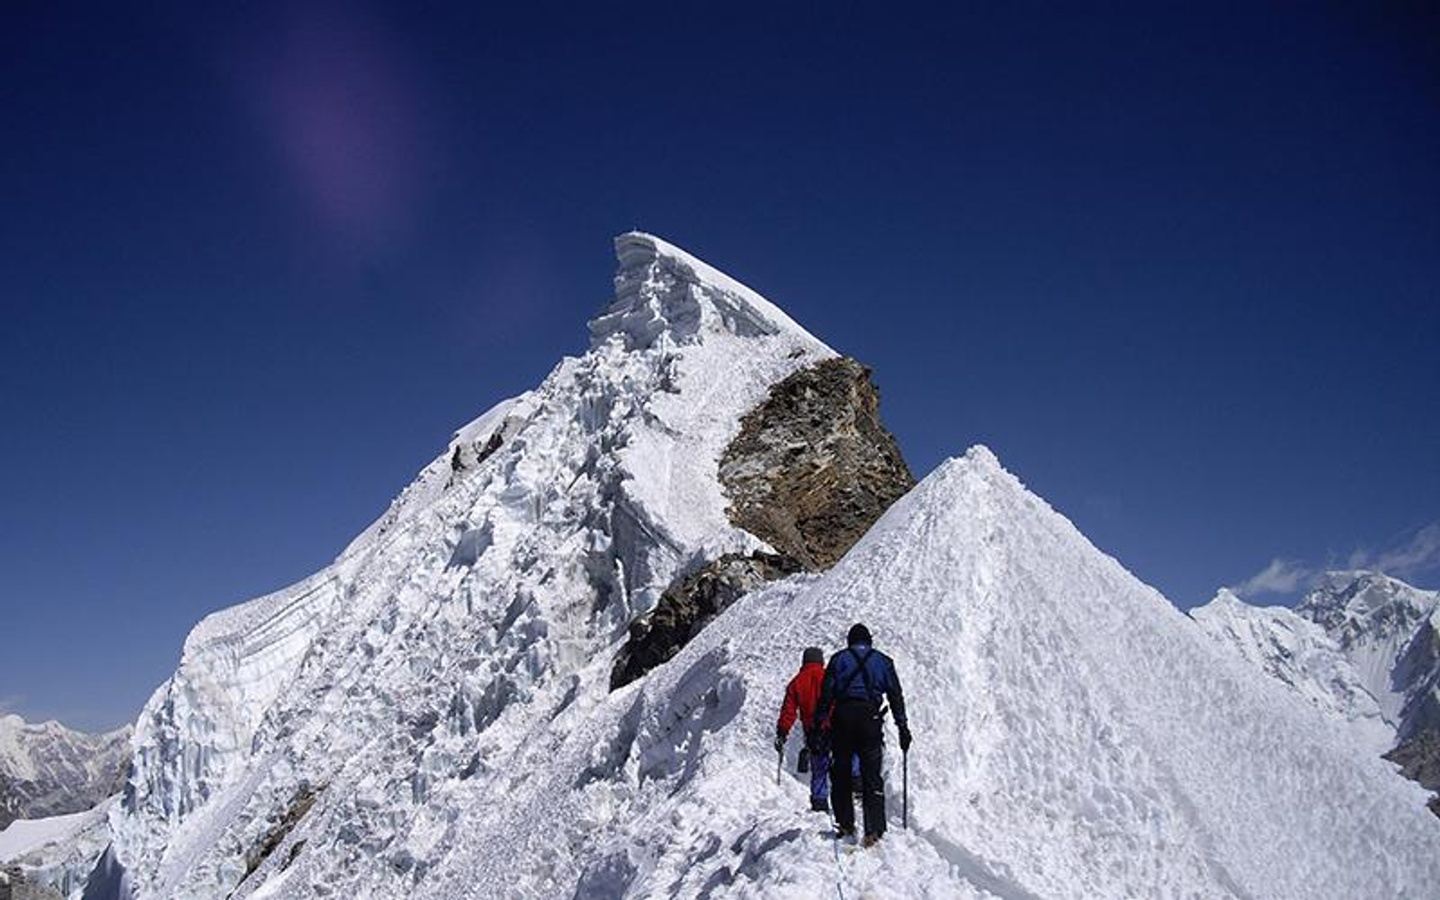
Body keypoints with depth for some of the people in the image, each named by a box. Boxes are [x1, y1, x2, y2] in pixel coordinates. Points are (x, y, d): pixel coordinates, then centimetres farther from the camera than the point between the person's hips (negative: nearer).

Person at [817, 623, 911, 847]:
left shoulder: (838, 659, 11)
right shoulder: (882, 661, 14)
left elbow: (826, 693, 2)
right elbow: (896, 696, 10)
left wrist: (821, 723, 4)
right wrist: (903, 727, 12)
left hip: (842, 719, 0)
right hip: (870, 718, 0)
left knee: (841, 774, 11)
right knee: (872, 776, 0)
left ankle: (845, 824, 13)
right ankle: (873, 829, -8)